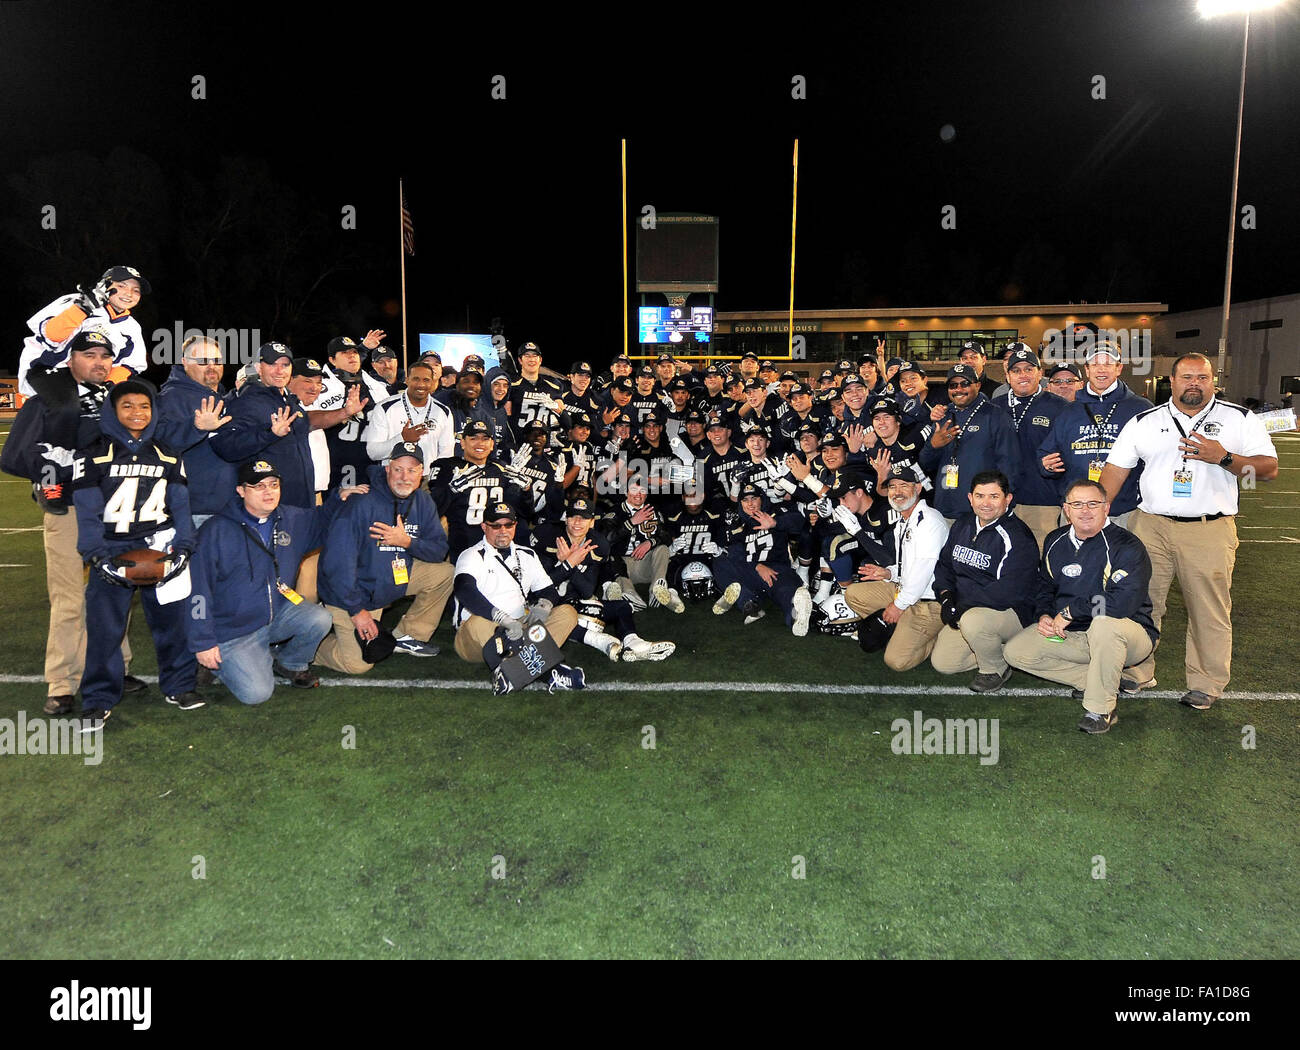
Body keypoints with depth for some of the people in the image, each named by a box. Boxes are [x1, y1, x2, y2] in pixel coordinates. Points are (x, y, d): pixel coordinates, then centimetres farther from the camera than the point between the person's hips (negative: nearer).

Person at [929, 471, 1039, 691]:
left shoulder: (1016, 537, -18)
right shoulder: (962, 525, 7)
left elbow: (1008, 592, -26)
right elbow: (944, 564, 14)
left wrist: (962, 607, -25)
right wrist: (946, 596, -4)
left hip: (1013, 613, -7)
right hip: (967, 611, 7)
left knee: (972, 621, -38)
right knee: (942, 663, -3)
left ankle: (996, 669, -9)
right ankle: (993, 648, 18)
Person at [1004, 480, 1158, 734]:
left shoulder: (1126, 546, -17)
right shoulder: (1056, 542, 4)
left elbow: (1123, 602, -32)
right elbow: (1044, 586, 18)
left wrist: (1070, 611, -24)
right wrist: (1044, 615, -3)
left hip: (1131, 636, -7)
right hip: (1068, 634, 7)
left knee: (1105, 622, -41)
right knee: (1015, 652, -6)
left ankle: (1101, 709, -23)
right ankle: (1109, 679, -1)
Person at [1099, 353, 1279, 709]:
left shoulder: (1240, 419, 6)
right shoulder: (1144, 422, 10)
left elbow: (1269, 468, 2)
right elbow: (1116, 469, 8)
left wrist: (1224, 458, -16)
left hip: (1210, 531, -1)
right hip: (1150, 525, 2)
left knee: (1209, 609, 3)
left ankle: (1207, 683, 17)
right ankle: (1137, 672, 19)